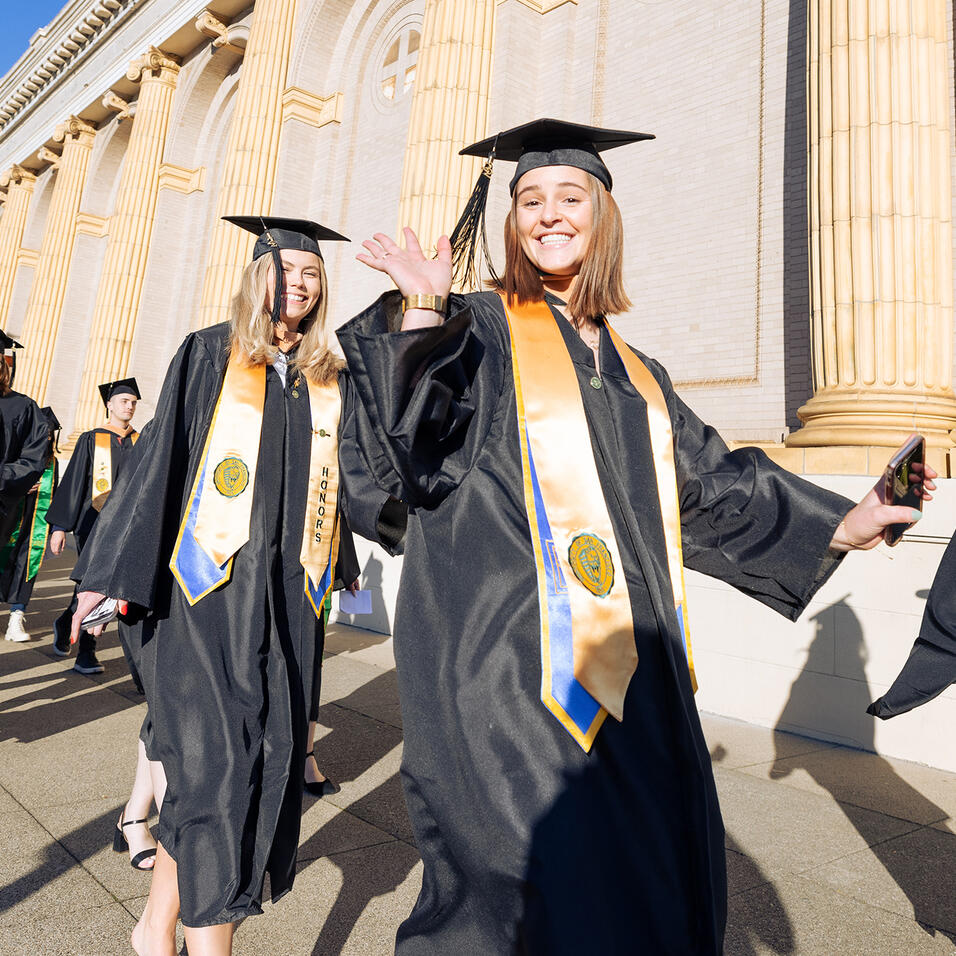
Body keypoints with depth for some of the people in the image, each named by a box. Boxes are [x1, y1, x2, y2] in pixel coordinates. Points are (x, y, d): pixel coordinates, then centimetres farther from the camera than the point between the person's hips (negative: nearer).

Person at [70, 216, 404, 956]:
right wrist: (109, 575, -4)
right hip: (205, 589, -4)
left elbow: (357, 486, 5)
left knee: (264, 758, 10)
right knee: (220, 763, -6)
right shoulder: (210, 356, 2)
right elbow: (158, 465, -1)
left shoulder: (331, 383, 11)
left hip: (288, 595, 4)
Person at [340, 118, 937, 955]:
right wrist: (423, 313, -26)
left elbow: (712, 478, 18)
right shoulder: (479, 329, 3)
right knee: (561, 883, -7)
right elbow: (424, 439, -13)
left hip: (632, 665, 6)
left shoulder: (633, 373, 18)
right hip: (516, 657, -5)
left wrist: (840, 525, 16)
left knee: (661, 877, 11)